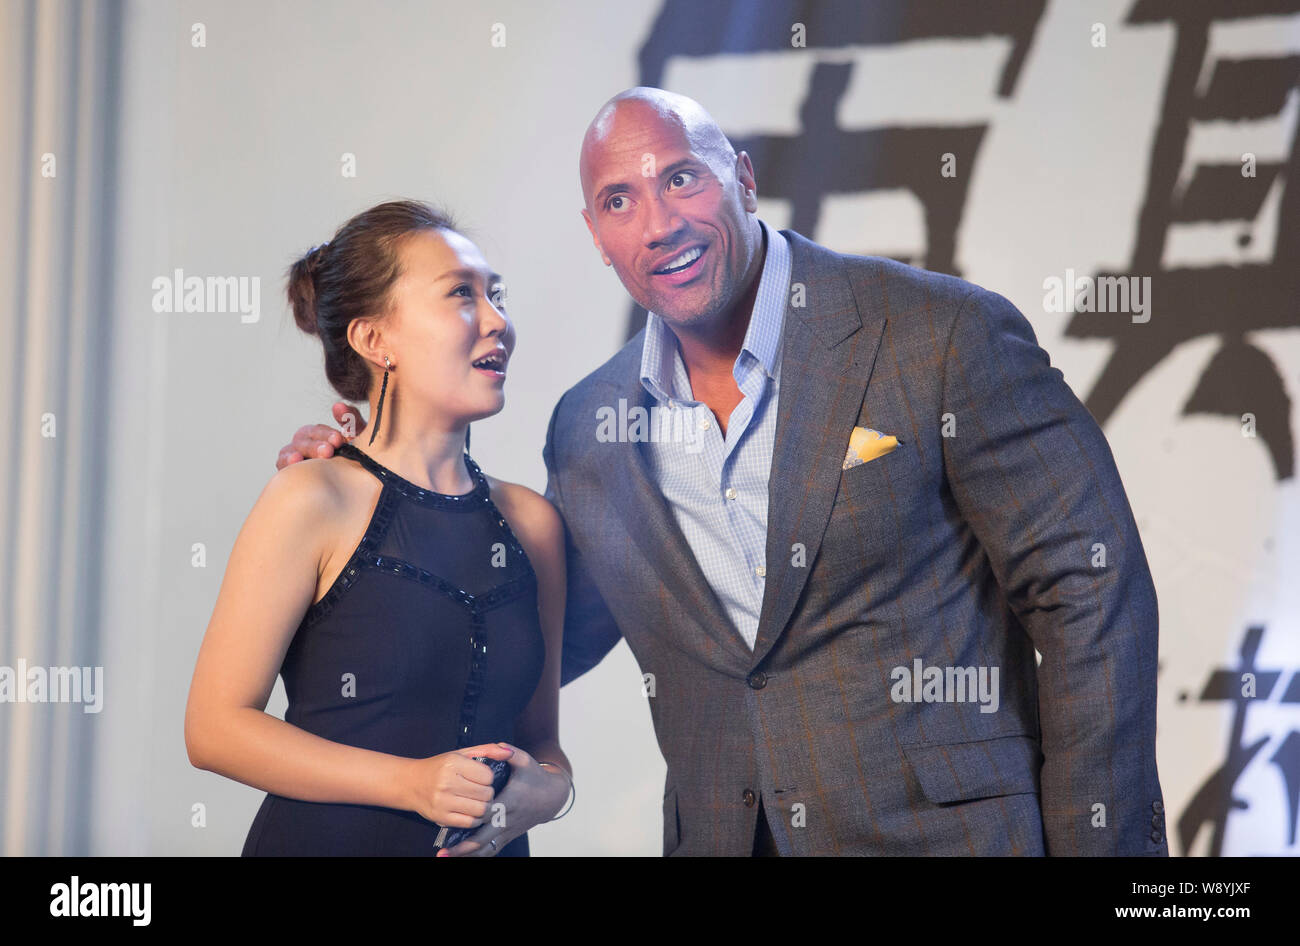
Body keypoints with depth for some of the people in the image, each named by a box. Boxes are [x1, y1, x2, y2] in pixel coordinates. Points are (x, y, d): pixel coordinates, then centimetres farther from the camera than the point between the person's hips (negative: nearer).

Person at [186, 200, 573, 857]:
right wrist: (410, 782, -20)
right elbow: (215, 727, -13)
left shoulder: (531, 523, 3)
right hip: (327, 840, -4)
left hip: (490, 847, 4)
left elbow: (539, 734, 11)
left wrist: (546, 789, -11)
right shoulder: (313, 502, -11)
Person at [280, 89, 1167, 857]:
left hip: (948, 833, -4)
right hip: (723, 836, 4)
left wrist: (1098, 844, -11)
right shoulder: (590, 428, 6)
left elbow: (1091, 590, -8)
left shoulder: (944, 334, -10)